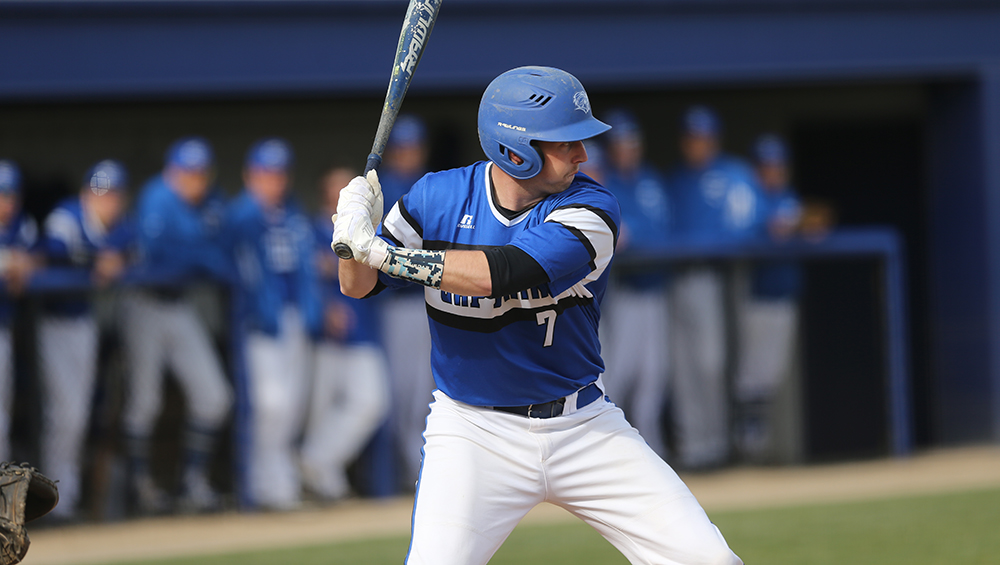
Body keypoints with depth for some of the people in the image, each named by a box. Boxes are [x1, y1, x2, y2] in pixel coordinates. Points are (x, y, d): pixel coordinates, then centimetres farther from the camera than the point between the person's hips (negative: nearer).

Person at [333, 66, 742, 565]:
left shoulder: (590, 210, -13)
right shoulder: (440, 196, -5)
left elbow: (503, 275, -28)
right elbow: (357, 286, 2)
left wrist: (376, 248, -29)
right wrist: (355, 244, -22)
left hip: (585, 427, 1)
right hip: (474, 431, -1)